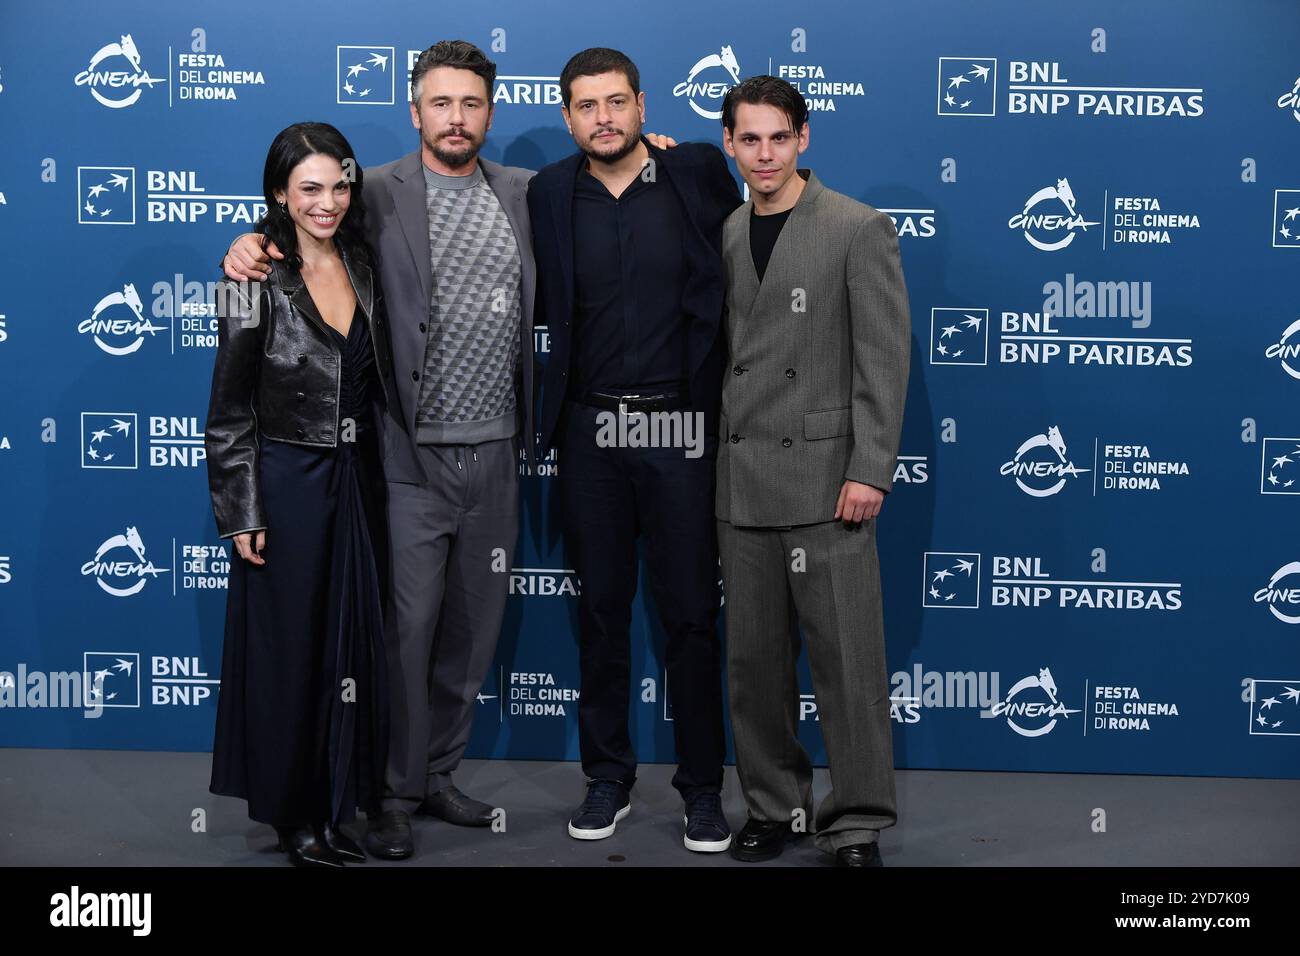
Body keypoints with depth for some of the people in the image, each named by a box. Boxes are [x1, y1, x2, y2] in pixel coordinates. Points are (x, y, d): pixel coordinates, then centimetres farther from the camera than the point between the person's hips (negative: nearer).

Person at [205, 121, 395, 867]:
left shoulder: (363, 267, 5)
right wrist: (241, 514, -11)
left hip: (357, 482, 5)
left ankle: (339, 800, 23)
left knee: (354, 640, 9)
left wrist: (381, 481, 9)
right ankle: (292, 811, 19)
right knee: (289, 646, 4)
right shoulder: (256, 278, -9)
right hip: (287, 481, -5)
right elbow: (230, 409, -8)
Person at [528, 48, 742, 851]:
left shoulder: (700, 173, -1)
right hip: (590, 431, 2)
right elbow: (540, 303, 10)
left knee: (692, 614, 4)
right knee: (601, 611, 11)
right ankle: (609, 777, 24)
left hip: (679, 426, -2)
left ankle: (704, 786, 17)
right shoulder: (549, 193, 4)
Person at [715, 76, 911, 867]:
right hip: (741, 480, 5)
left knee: (847, 658, -2)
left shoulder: (859, 229, -3)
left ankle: (859, 825, 9)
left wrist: (870, 471, -14)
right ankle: (775, 805, 24)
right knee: (754, 658, 10)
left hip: (824, 475, -5)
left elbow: (884, 358, -8)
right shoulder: (721, 236, 13)